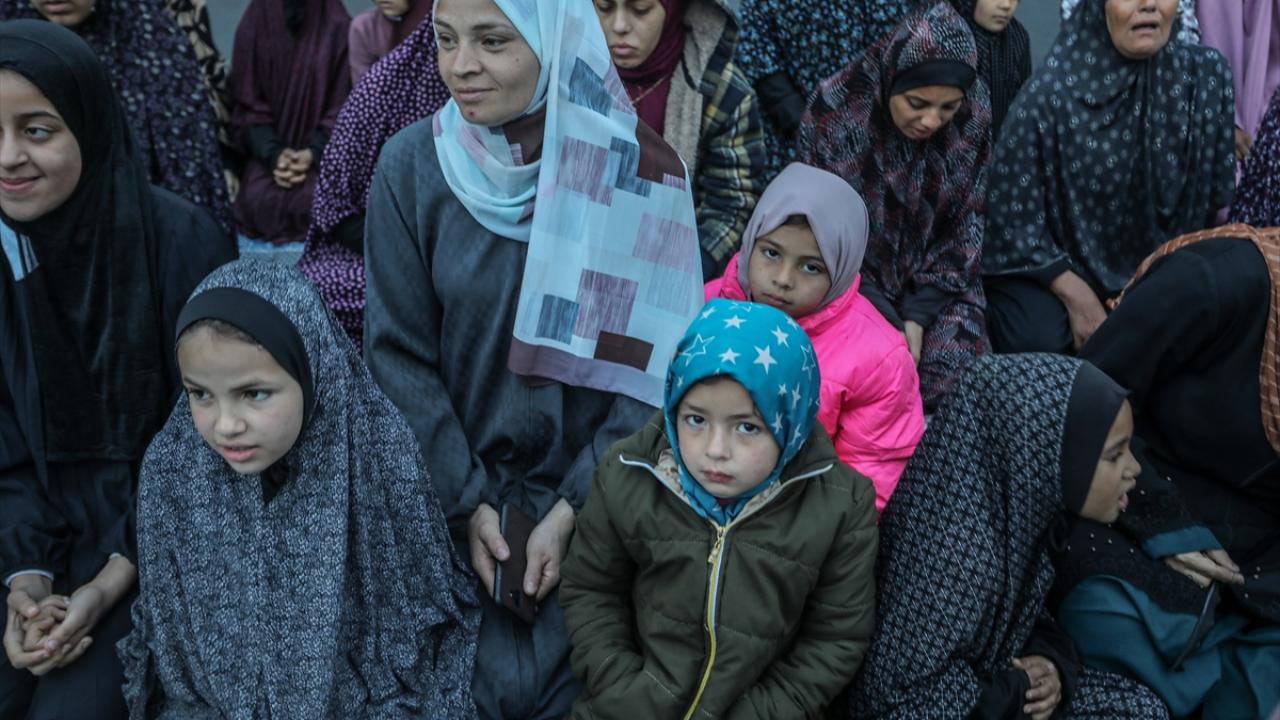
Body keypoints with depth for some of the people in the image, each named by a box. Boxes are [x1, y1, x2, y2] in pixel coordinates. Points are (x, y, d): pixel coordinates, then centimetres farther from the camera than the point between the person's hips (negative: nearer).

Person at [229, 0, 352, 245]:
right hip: (268, 149, 1)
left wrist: (313, 153, -16)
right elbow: (247, 105, 0)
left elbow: (343, 106, -3)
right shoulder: (254, 23, 1)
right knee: (258, 200, -23)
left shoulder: (338, 26, -3)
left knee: (315, 200, -26)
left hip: (322, 149, -1)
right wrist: (273, 153, -15)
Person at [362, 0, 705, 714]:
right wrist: (467, 502, -9)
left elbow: (651, 361, -9)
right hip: (457, 488, 1)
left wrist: (572, 509, -12)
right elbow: (399, 353, -5)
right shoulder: (412, 164, -9)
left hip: (591, 492, 0)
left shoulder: (638, 167, -11)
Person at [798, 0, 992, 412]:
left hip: (935, 286, 2)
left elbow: (965, 226, -3)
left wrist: (918, 317, -13)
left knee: (954, 375, -18)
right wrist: (887, 323, -17)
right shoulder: (836, 111, -20)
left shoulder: (973, 116, -11)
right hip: (851, 282, -2)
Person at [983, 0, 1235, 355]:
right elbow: (1013, 216, -14)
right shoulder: (1050, 92, -19)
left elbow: (1216, 196, 2)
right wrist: (1078, 298, -17)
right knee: (1041, 343, -30)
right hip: (1054, 269, -4)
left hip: (1154, 269, 5)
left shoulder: (1207, 73, -7)